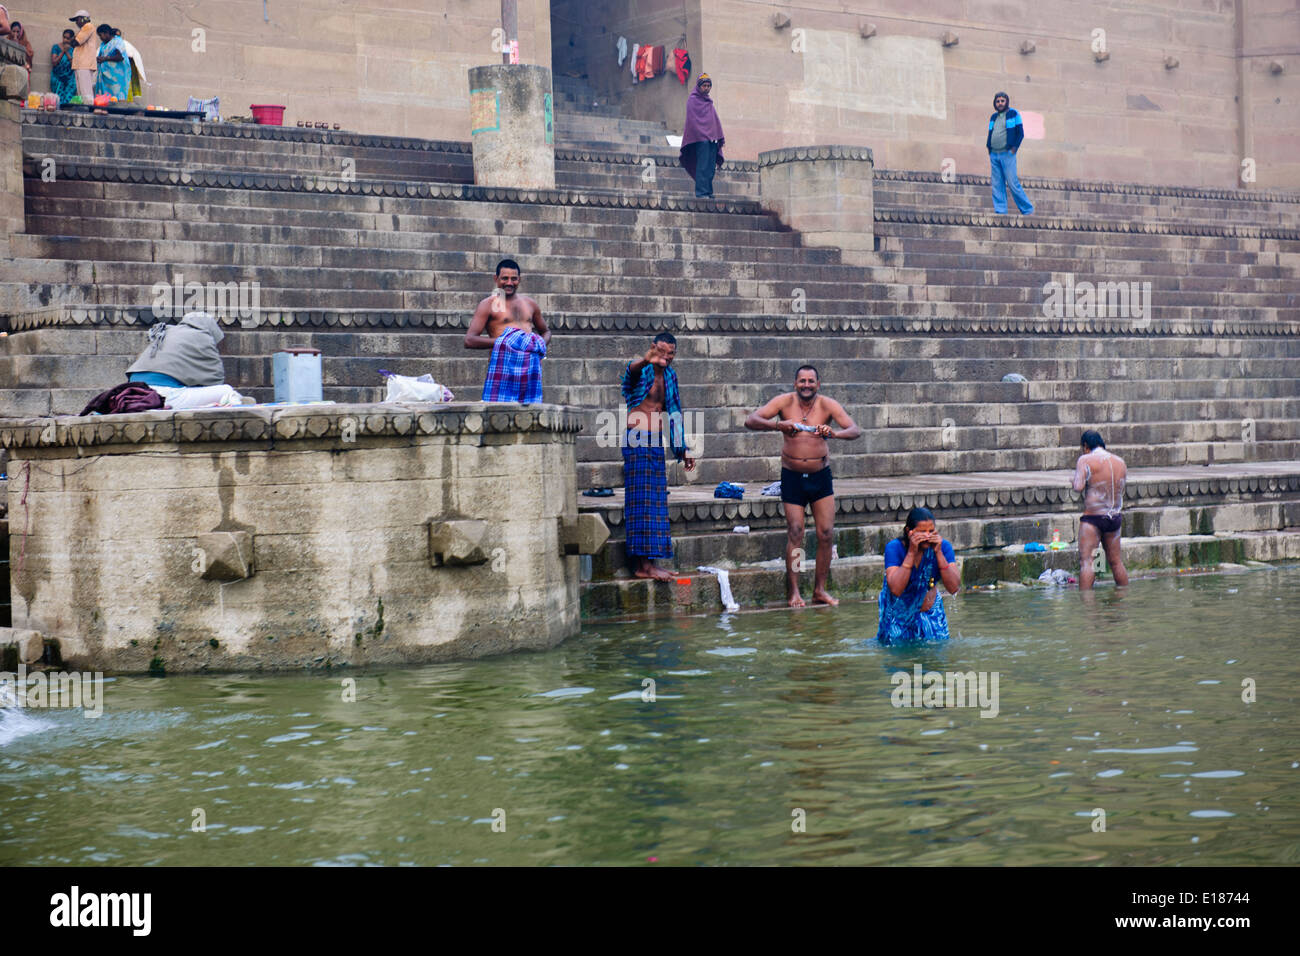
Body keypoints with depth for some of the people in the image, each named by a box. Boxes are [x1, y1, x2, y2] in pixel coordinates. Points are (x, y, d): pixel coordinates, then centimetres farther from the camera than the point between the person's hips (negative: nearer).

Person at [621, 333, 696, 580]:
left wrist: (682, 450, 25)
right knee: (643, 499, -10)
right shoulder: (642, 370, -7)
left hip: (656, 443, 8)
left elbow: (674, 413, 24)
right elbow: (632, 370, -34)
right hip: (638, 440, -8)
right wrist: (646, 360, -57)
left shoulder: (669, 376, 15)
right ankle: (645, 564, -11)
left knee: (653, 501, 8)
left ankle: (642, 564, 11)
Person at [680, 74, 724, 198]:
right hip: (700, 137, -8)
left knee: (711, 167, 2)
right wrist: (701, 134, -18)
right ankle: (701, 192, -18)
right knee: (703, 166, -14)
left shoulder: (709, 103, 24)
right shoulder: (693, 100, 1)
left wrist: (720, 137, 14)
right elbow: (692, 120, -8)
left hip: (712, 138, 8)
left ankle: (708, 192, 3)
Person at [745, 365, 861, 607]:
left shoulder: (828, 405, -5)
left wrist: (834, 433, -36)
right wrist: (777, 425, -33)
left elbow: (856, 430, -14)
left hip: (821, 476, 1)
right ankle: (793, 592, 6)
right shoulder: (785, 402, -6)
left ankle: (820, 590, 11)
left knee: (826, 533, -1)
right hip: (792, 476, -1)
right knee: (795, 534, -3)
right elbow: (750, 421, -14)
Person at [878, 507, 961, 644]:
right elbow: (896, 590, -36)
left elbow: (953, 588, -26)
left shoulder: (943, 546, -17)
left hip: (929, 609, 3)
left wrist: (938, 552, -33)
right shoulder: (894, 548, -24)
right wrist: (911, 553, -38)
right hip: (898, 611, -2)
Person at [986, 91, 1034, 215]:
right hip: (994, 154, 5)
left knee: (1013, 183, -9)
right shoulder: (993, 117, 18)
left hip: (1007, 154, -5)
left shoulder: (1014, 114, 3)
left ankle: (1027, 209, -1)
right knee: (997, 185, 0)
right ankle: (1000, 211, 1)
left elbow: (1020, 133, 0)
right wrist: (990, 153, 11)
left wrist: (1013, 149, -9)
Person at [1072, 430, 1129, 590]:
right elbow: (1121, 491, 16)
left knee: (1086, 560, -6)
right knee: (1116, 561, 15)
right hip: (1114, 518, 6)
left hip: (1092, 518, -6)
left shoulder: (1086, 460, -8)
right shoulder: (1120, 462, 10)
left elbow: (1078, 487, -17)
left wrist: (1076, 479, 4)